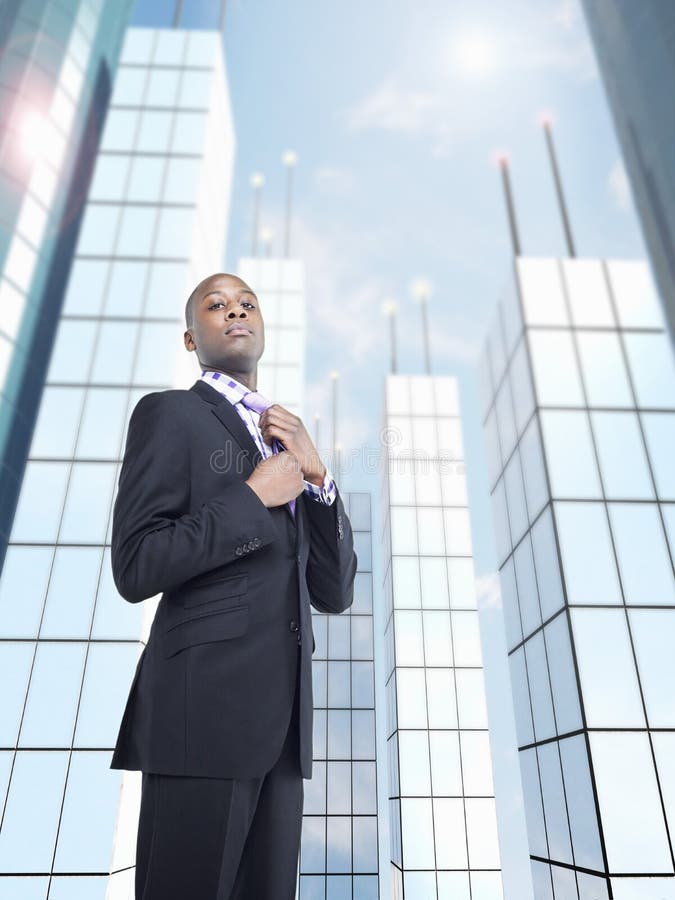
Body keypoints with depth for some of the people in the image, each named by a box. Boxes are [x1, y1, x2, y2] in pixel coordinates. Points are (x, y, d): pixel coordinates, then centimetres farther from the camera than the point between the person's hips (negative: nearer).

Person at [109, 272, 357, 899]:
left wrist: (317, 477, -2)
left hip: (283, 719, 6)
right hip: (205, 704, -6)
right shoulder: (169, 413, -1)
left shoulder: (289, 442, 17)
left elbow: (335, 592, 11)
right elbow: (135, 569, -11)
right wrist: (255, 496, -11)